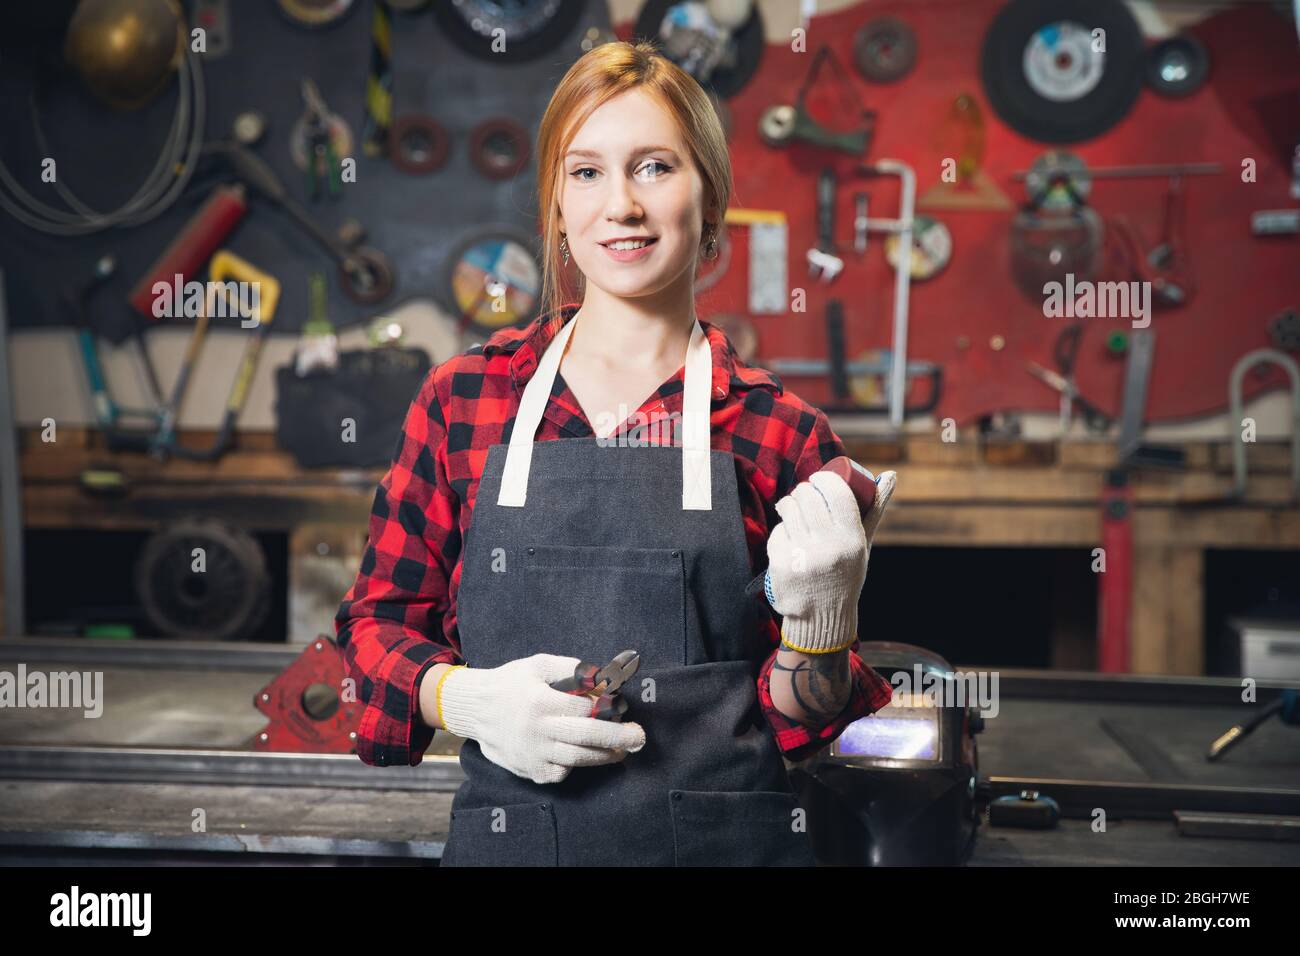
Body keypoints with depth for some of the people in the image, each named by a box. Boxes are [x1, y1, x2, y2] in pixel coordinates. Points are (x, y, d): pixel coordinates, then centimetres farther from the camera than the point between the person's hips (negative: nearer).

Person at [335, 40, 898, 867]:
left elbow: (800, 724, 1)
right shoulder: (463, 399, -2)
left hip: (726, 839, -1)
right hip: (510, 837, 1)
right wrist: (466, 698, -12)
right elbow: (380, 619, 5)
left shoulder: (780, 434, -5)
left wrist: (816, 623, -19)